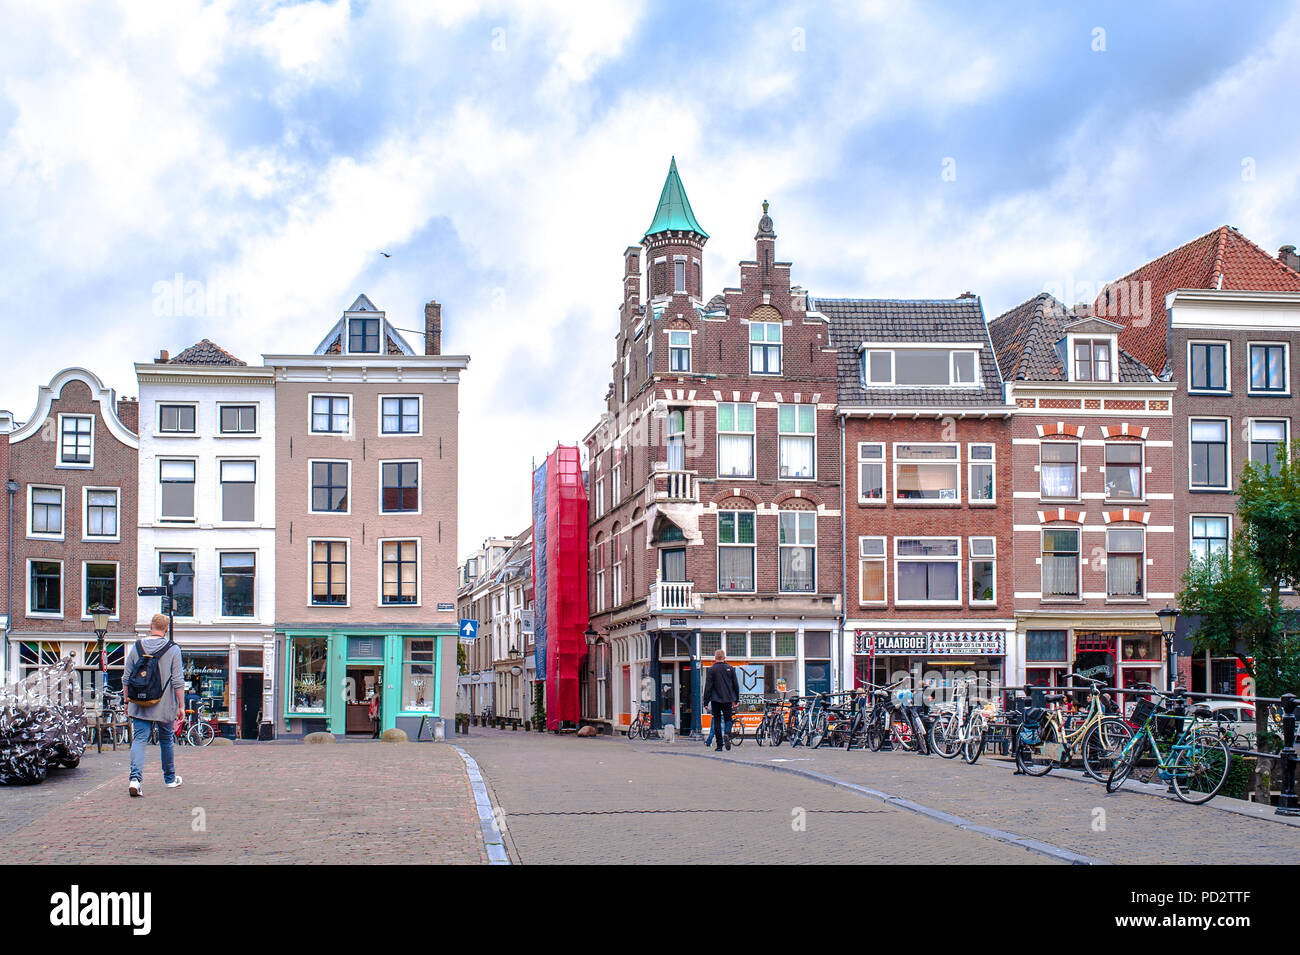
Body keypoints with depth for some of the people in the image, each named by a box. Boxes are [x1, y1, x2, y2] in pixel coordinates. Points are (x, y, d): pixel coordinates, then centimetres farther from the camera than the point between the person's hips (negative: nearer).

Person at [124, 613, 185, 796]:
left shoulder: (136, 647, 2)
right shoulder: (173, 649, -5)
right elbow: (178, 681, -7)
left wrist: (127, 701, 18)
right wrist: (181, 706, -2)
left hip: (139, 706, 1)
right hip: (165, 706, -1)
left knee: (139, 740, -2)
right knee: (166, 740, 15)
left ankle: (136, 778, -24)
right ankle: (170, 779, 29)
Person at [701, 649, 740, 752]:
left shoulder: (712, 669, -3)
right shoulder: (730, 668, 4)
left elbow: (708, 686, -5)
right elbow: (736, 684, 7)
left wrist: (706, 701, -1)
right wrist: (736, 699, 15)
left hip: (715, 699, -1)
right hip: (728, 699, 1)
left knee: (717, 721, 5)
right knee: (728, 718, 11)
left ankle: (719, 745, 3)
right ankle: (727, 733, -20)